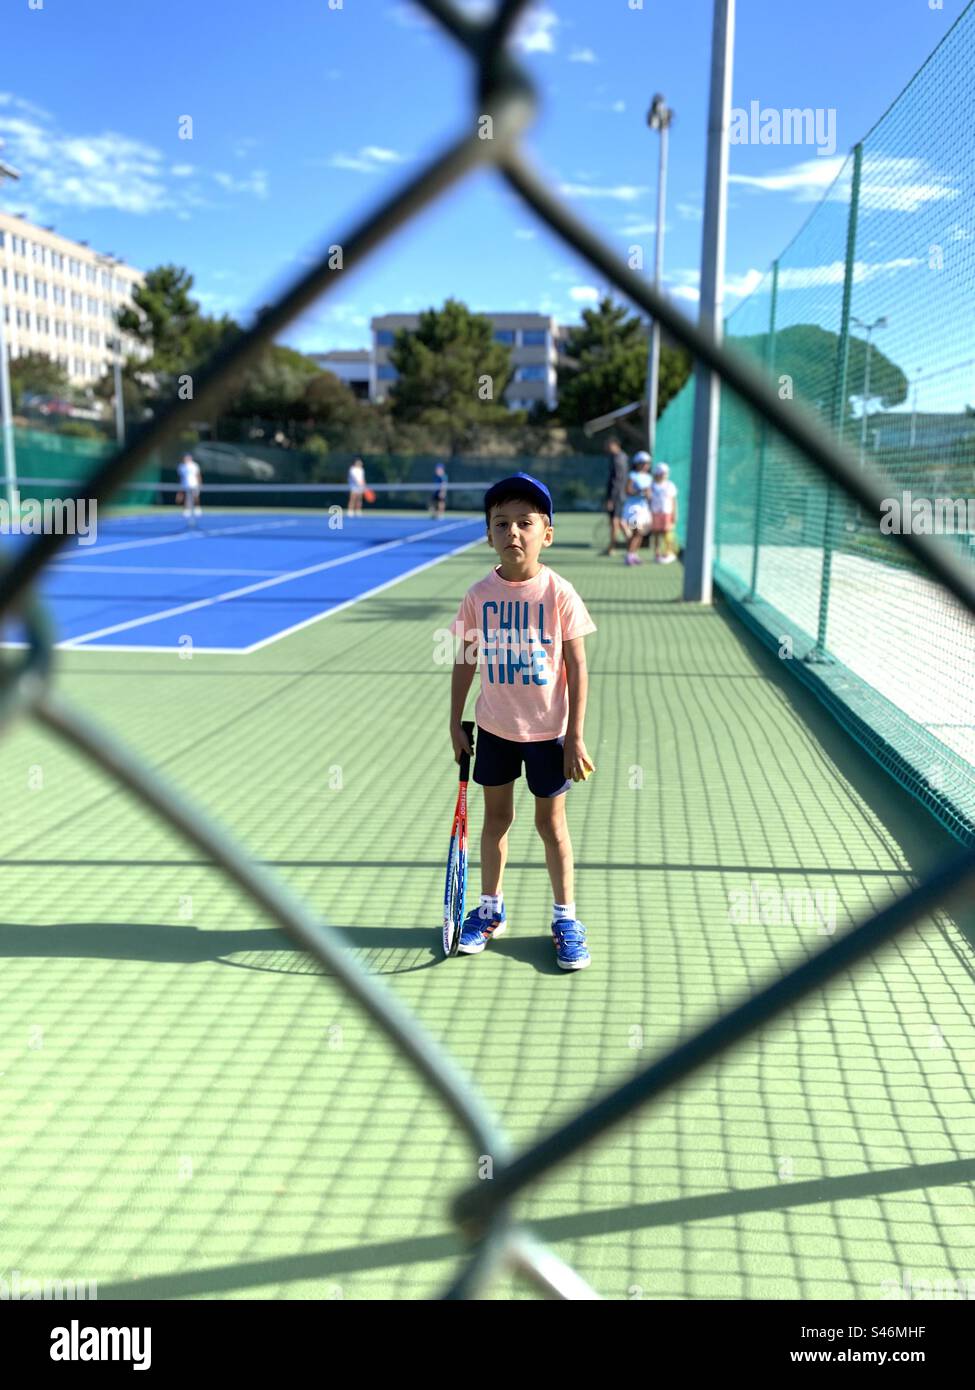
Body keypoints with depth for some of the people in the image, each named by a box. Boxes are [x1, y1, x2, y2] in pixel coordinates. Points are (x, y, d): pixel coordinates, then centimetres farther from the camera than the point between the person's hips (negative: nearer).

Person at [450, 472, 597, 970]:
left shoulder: (559, 593, -12)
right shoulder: (479, 595, -5)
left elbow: (577, 669, -9)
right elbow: (465, 662, 5)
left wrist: (575, 737, -11)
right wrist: (455, 724, 5)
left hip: (549, 730, -2)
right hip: (494, 728, 3)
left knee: (550, 821, 8)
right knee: (496, 816, 14)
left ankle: (565, 918, 23)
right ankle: (490, 908, 31)